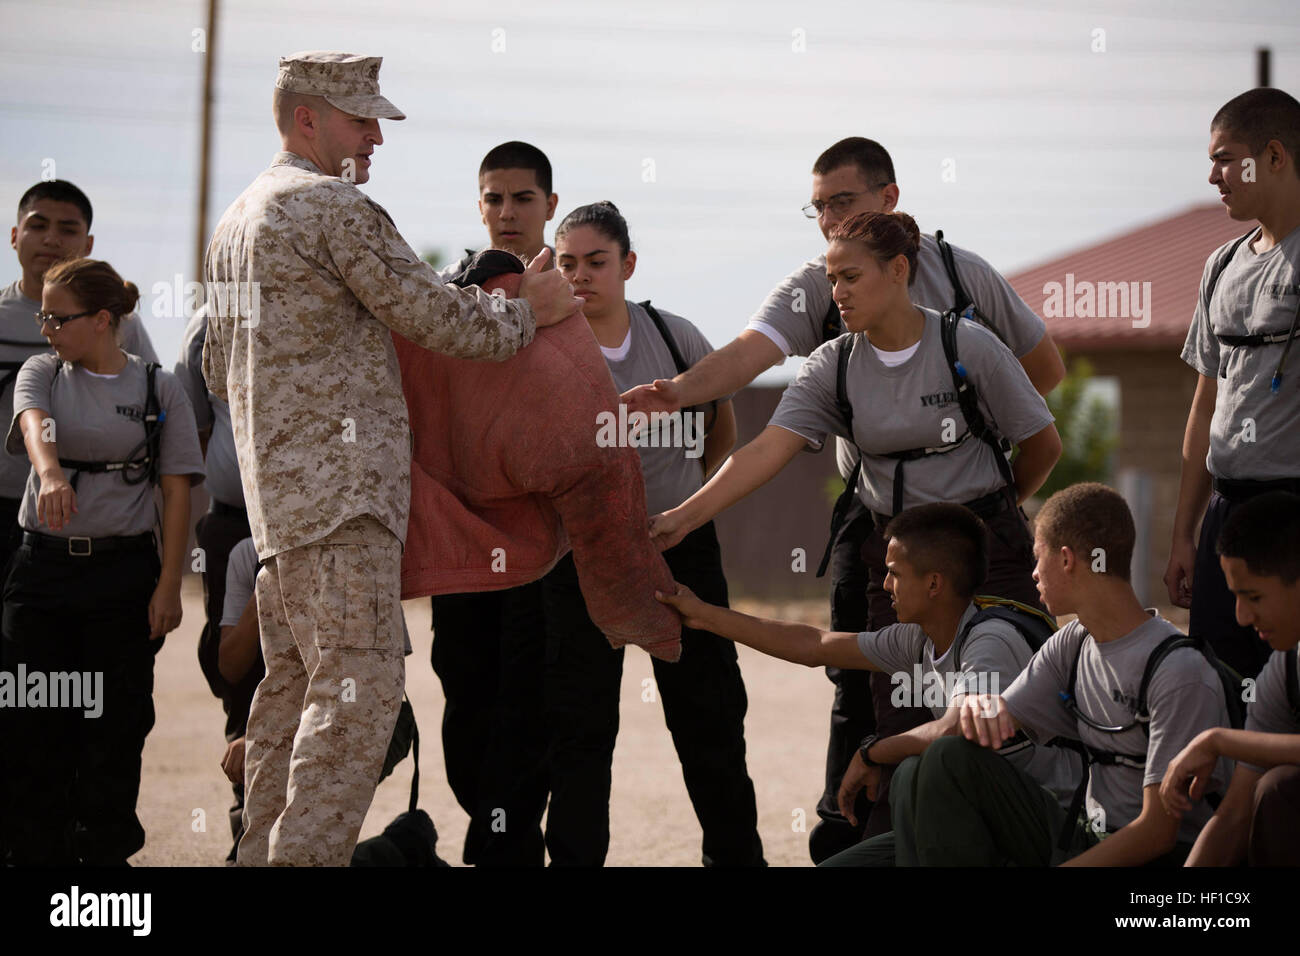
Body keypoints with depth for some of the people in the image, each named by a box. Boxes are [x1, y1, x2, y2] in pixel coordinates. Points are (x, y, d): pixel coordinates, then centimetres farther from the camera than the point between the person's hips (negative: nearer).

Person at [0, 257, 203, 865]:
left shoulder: (157, 388, 1)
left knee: (114, 730, -1)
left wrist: (169, 585, -6)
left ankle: (104, 851, 9)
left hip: (124, 570, -2)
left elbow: (177, 491, 1)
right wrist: (50, 473, -41)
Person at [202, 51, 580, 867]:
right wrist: (531, 311, 5)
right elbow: (438, 318, -9)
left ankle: (264, 851, 9)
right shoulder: (338, 208, -9)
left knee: (295, 681, 10)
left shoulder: (237, 221, 22)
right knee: (360, 684, -13)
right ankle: (307, 854, -19)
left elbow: (219, 370, 27)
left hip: (279, 490, 10)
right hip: (342, 489, -10)